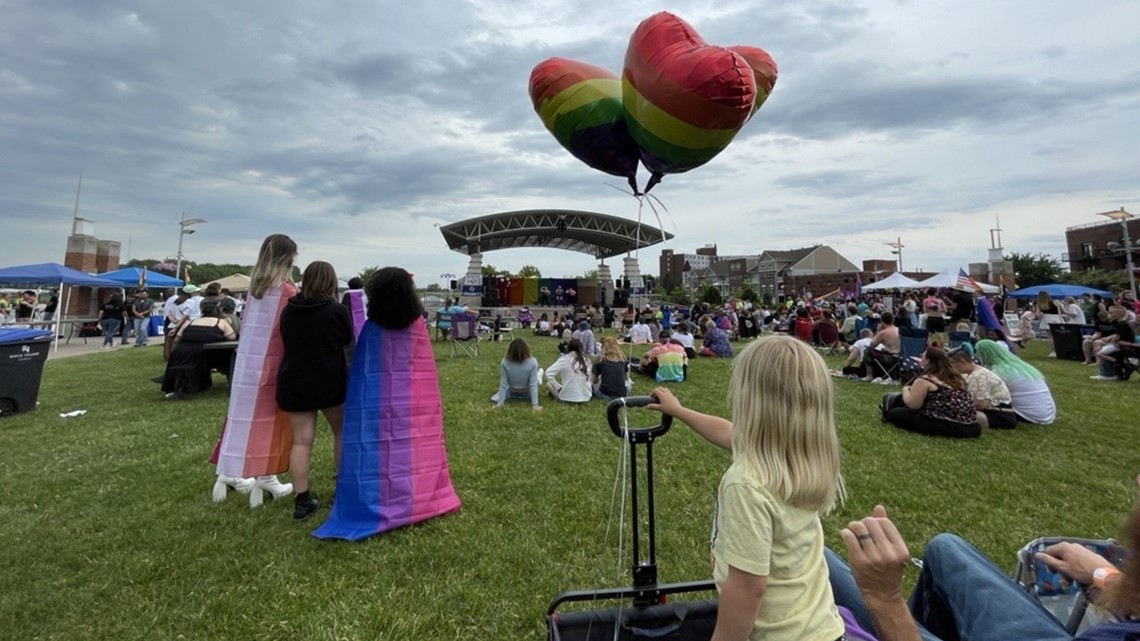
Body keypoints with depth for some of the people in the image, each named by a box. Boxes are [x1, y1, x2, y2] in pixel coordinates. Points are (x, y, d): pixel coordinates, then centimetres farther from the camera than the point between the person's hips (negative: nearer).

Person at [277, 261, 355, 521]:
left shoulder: (288, 310, -1)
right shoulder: (337, 310, -14)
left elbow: (286, 342, 12)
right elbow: (349, 341, 2)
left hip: (293, 384, 3)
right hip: (330, 383, -2)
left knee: (301, 441, 5)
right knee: (342, 431, 17)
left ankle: (301, 501, 7)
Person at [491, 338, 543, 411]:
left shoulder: (504, 362, -24)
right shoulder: (532, 362, -29)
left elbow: (503, 384, -20)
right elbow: (533, 384, -28)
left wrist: (500, 403, -12)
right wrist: (535, 405, -24)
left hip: (511, 395, 1)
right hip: (527, 395, 0)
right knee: (540, 371, 23)